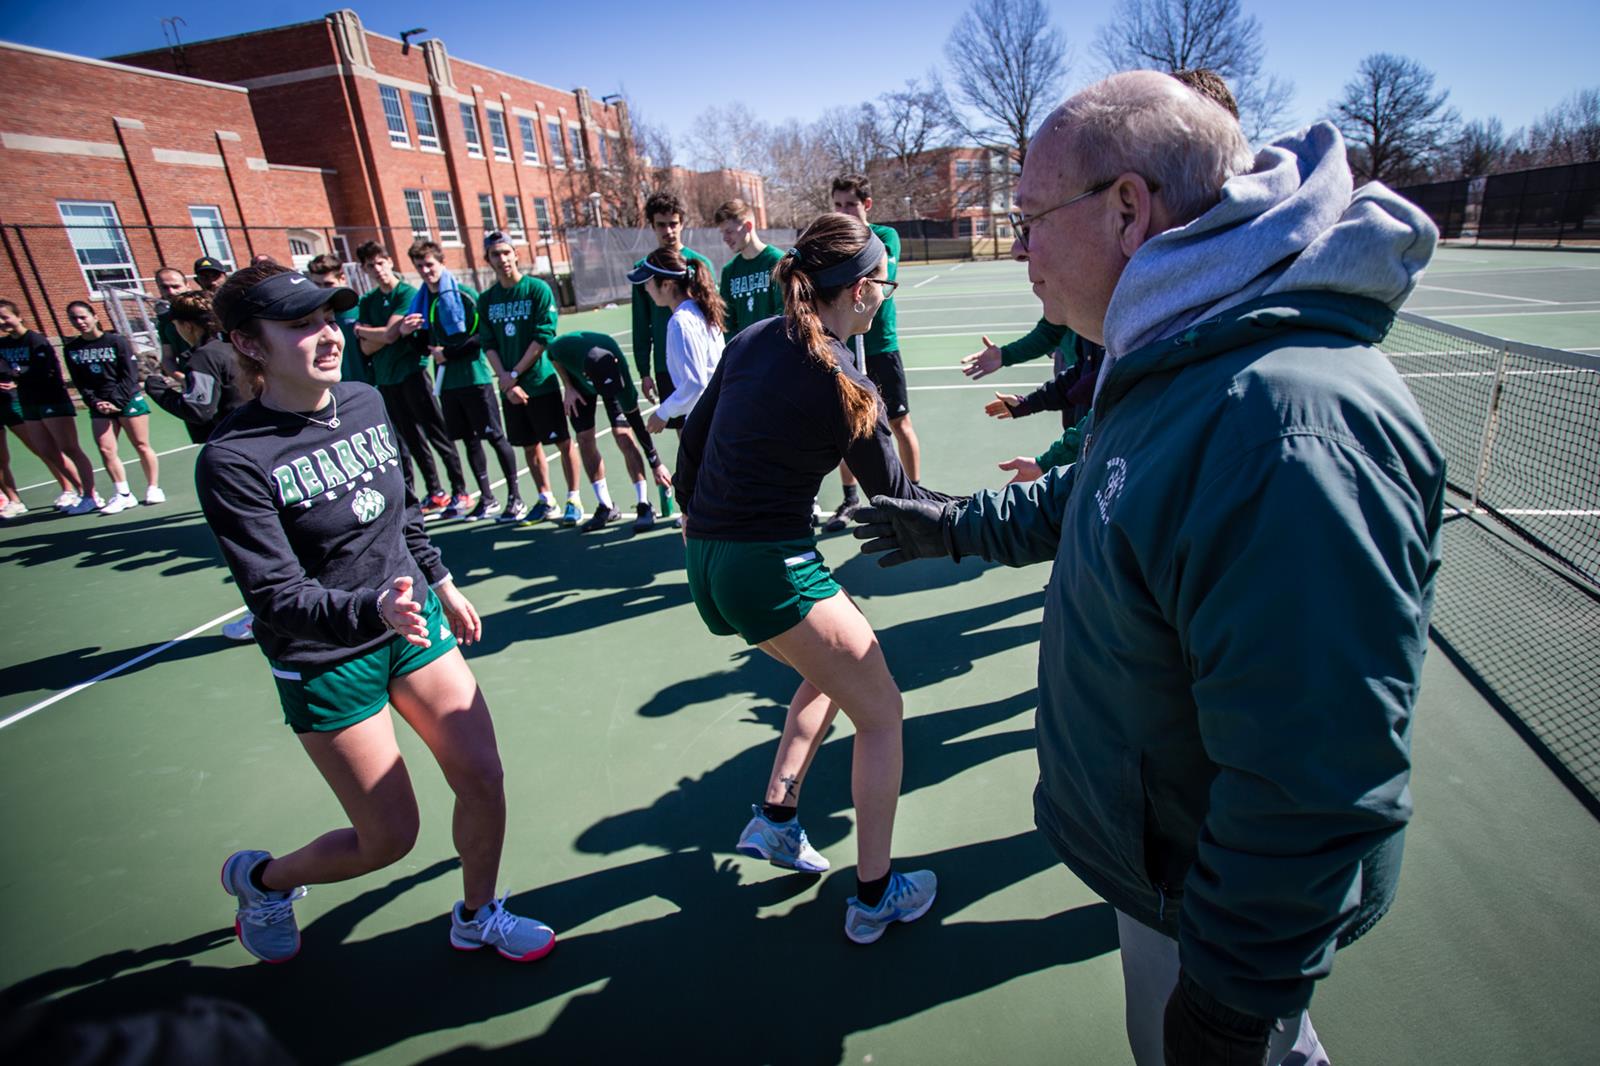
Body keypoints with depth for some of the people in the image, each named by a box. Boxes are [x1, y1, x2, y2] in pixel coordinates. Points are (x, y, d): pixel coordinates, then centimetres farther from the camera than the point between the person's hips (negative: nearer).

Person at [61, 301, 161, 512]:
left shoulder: (117, 341, -4)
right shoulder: (71, 348, 8)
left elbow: (130, 375, -7)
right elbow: (79, 382, 8)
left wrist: (116, 402, -13)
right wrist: (95, 402, -9)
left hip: (128, 401, -4)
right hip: (100, 407, 4)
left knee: (141, 446, -1)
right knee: (106, 450, -5)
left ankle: (153, 488, 9)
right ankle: (123, 494, -1)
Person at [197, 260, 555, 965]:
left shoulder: (365, 401, -2)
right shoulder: (232, 460, -21)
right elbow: (278, 598, -23)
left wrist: (442, 585, 19)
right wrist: (374, 609, -41)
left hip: (413, 620, 5)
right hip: (326, 663, -5)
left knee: (483, 780, 4)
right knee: (390, 837, 6)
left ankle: (477, 918, 32)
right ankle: (260, 878, 39)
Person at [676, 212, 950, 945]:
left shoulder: (750, 342, 7)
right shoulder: (845, 388, -14)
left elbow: (693, 436, 14)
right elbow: (896, 498, -4)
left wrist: (694, 514, 28)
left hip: (709, 558, 8)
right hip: (772, 569, -8)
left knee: (833, 671, 28)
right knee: (880, 712, 9)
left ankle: (775, 819, 33)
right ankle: (874, 897, 23)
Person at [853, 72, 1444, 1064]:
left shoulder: (1293, 426, -36)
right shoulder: (1181, 369, -1)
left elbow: (1311, 793, -33)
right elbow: (1082, 501, 17)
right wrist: (954, 524, 21)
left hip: (1216, 899, -8)